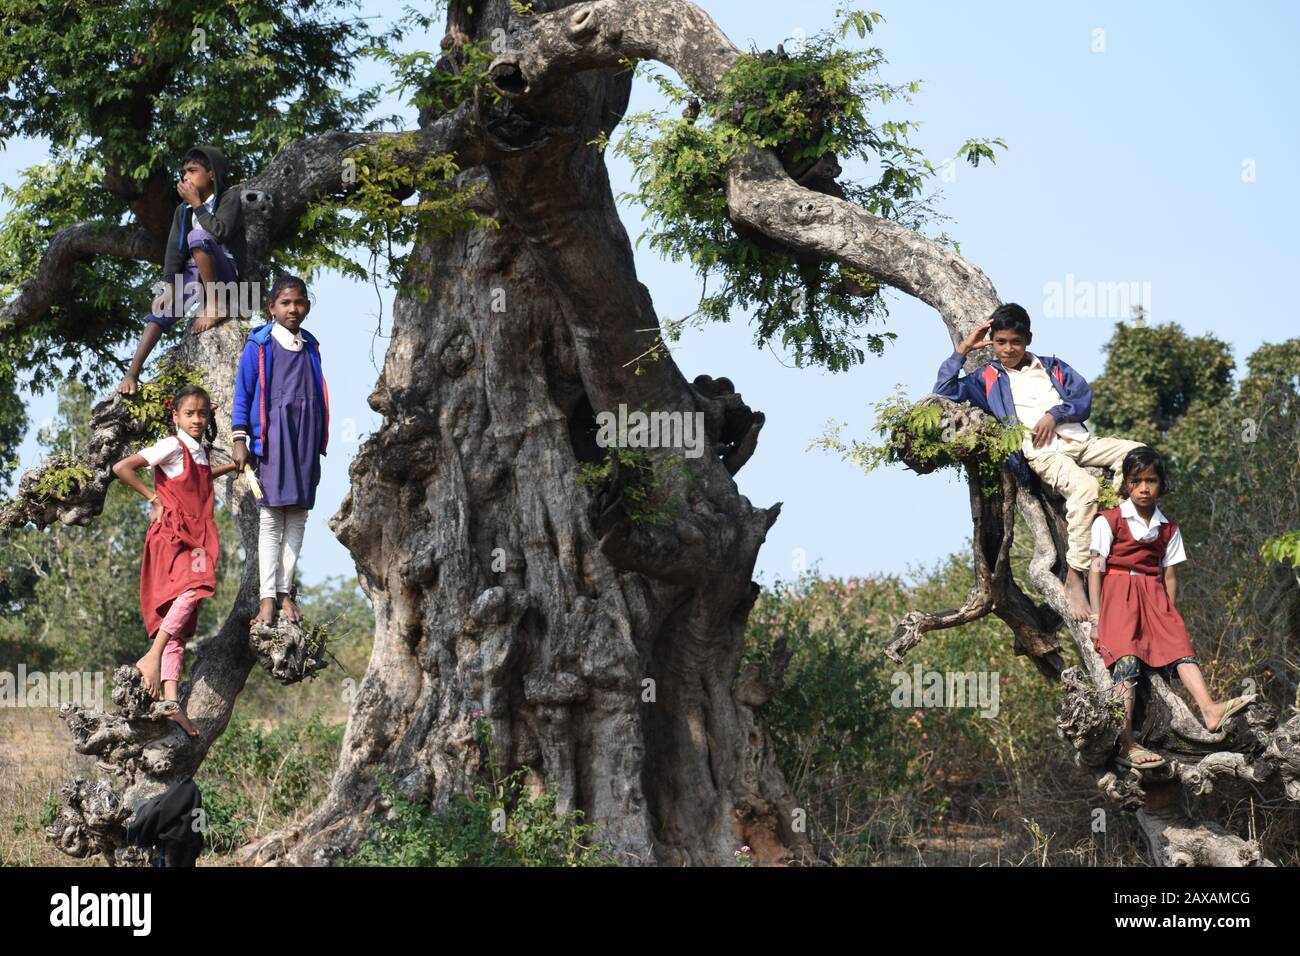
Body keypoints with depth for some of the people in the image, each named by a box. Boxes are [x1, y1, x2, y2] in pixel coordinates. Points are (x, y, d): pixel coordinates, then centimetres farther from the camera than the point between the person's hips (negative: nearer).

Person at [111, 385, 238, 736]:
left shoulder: (199, 452, 19)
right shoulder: (172, 447, -5)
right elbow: (122, 468, -14)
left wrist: (232, 466, 39)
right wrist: (154, 498, -9)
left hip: (194, 536, 8)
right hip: (172, 534, -8)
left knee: (178, 622, 0)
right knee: (194, 587, -34)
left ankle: (170, 701, -7)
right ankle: (152, 657, -35)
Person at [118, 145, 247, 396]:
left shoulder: (229, 197, -1)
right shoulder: (183, 210, 14)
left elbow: (220, 231, -19)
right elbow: (175, 248, 2)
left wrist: (197, 204, -12)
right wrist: (169, 288, -10)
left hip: (224, 274, -5)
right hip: (194, 274, 5)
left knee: (198, 236, -33)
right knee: (161, 312, -19)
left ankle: (215, 304, -27)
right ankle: (132, 374, -26)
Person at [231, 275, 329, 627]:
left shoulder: (311, 347, 13)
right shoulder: (259, 346, 0)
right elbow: (243, 394, 1)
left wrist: (318, 449, 16)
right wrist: (239, 440, -6)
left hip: (304, 438, 4)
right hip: (272, 436, -4)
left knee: (297, 517, 3)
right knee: (271, 518, -6)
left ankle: (285, 591, 7)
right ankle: (268, 597, -7)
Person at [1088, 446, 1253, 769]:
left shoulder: (1168, 530, 14)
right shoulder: (1109, 521, 2)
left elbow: (1169, 576, 15)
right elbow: (1096, 568, -3)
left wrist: (1169, 615, 5)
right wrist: (1096, 614, -10)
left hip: (1153, 597, 5)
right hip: (1118, 594, -5)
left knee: (1179, 644, -19)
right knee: (1127, 660, -22)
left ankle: (1210, 710, -37)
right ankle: (1126, 746, -29)